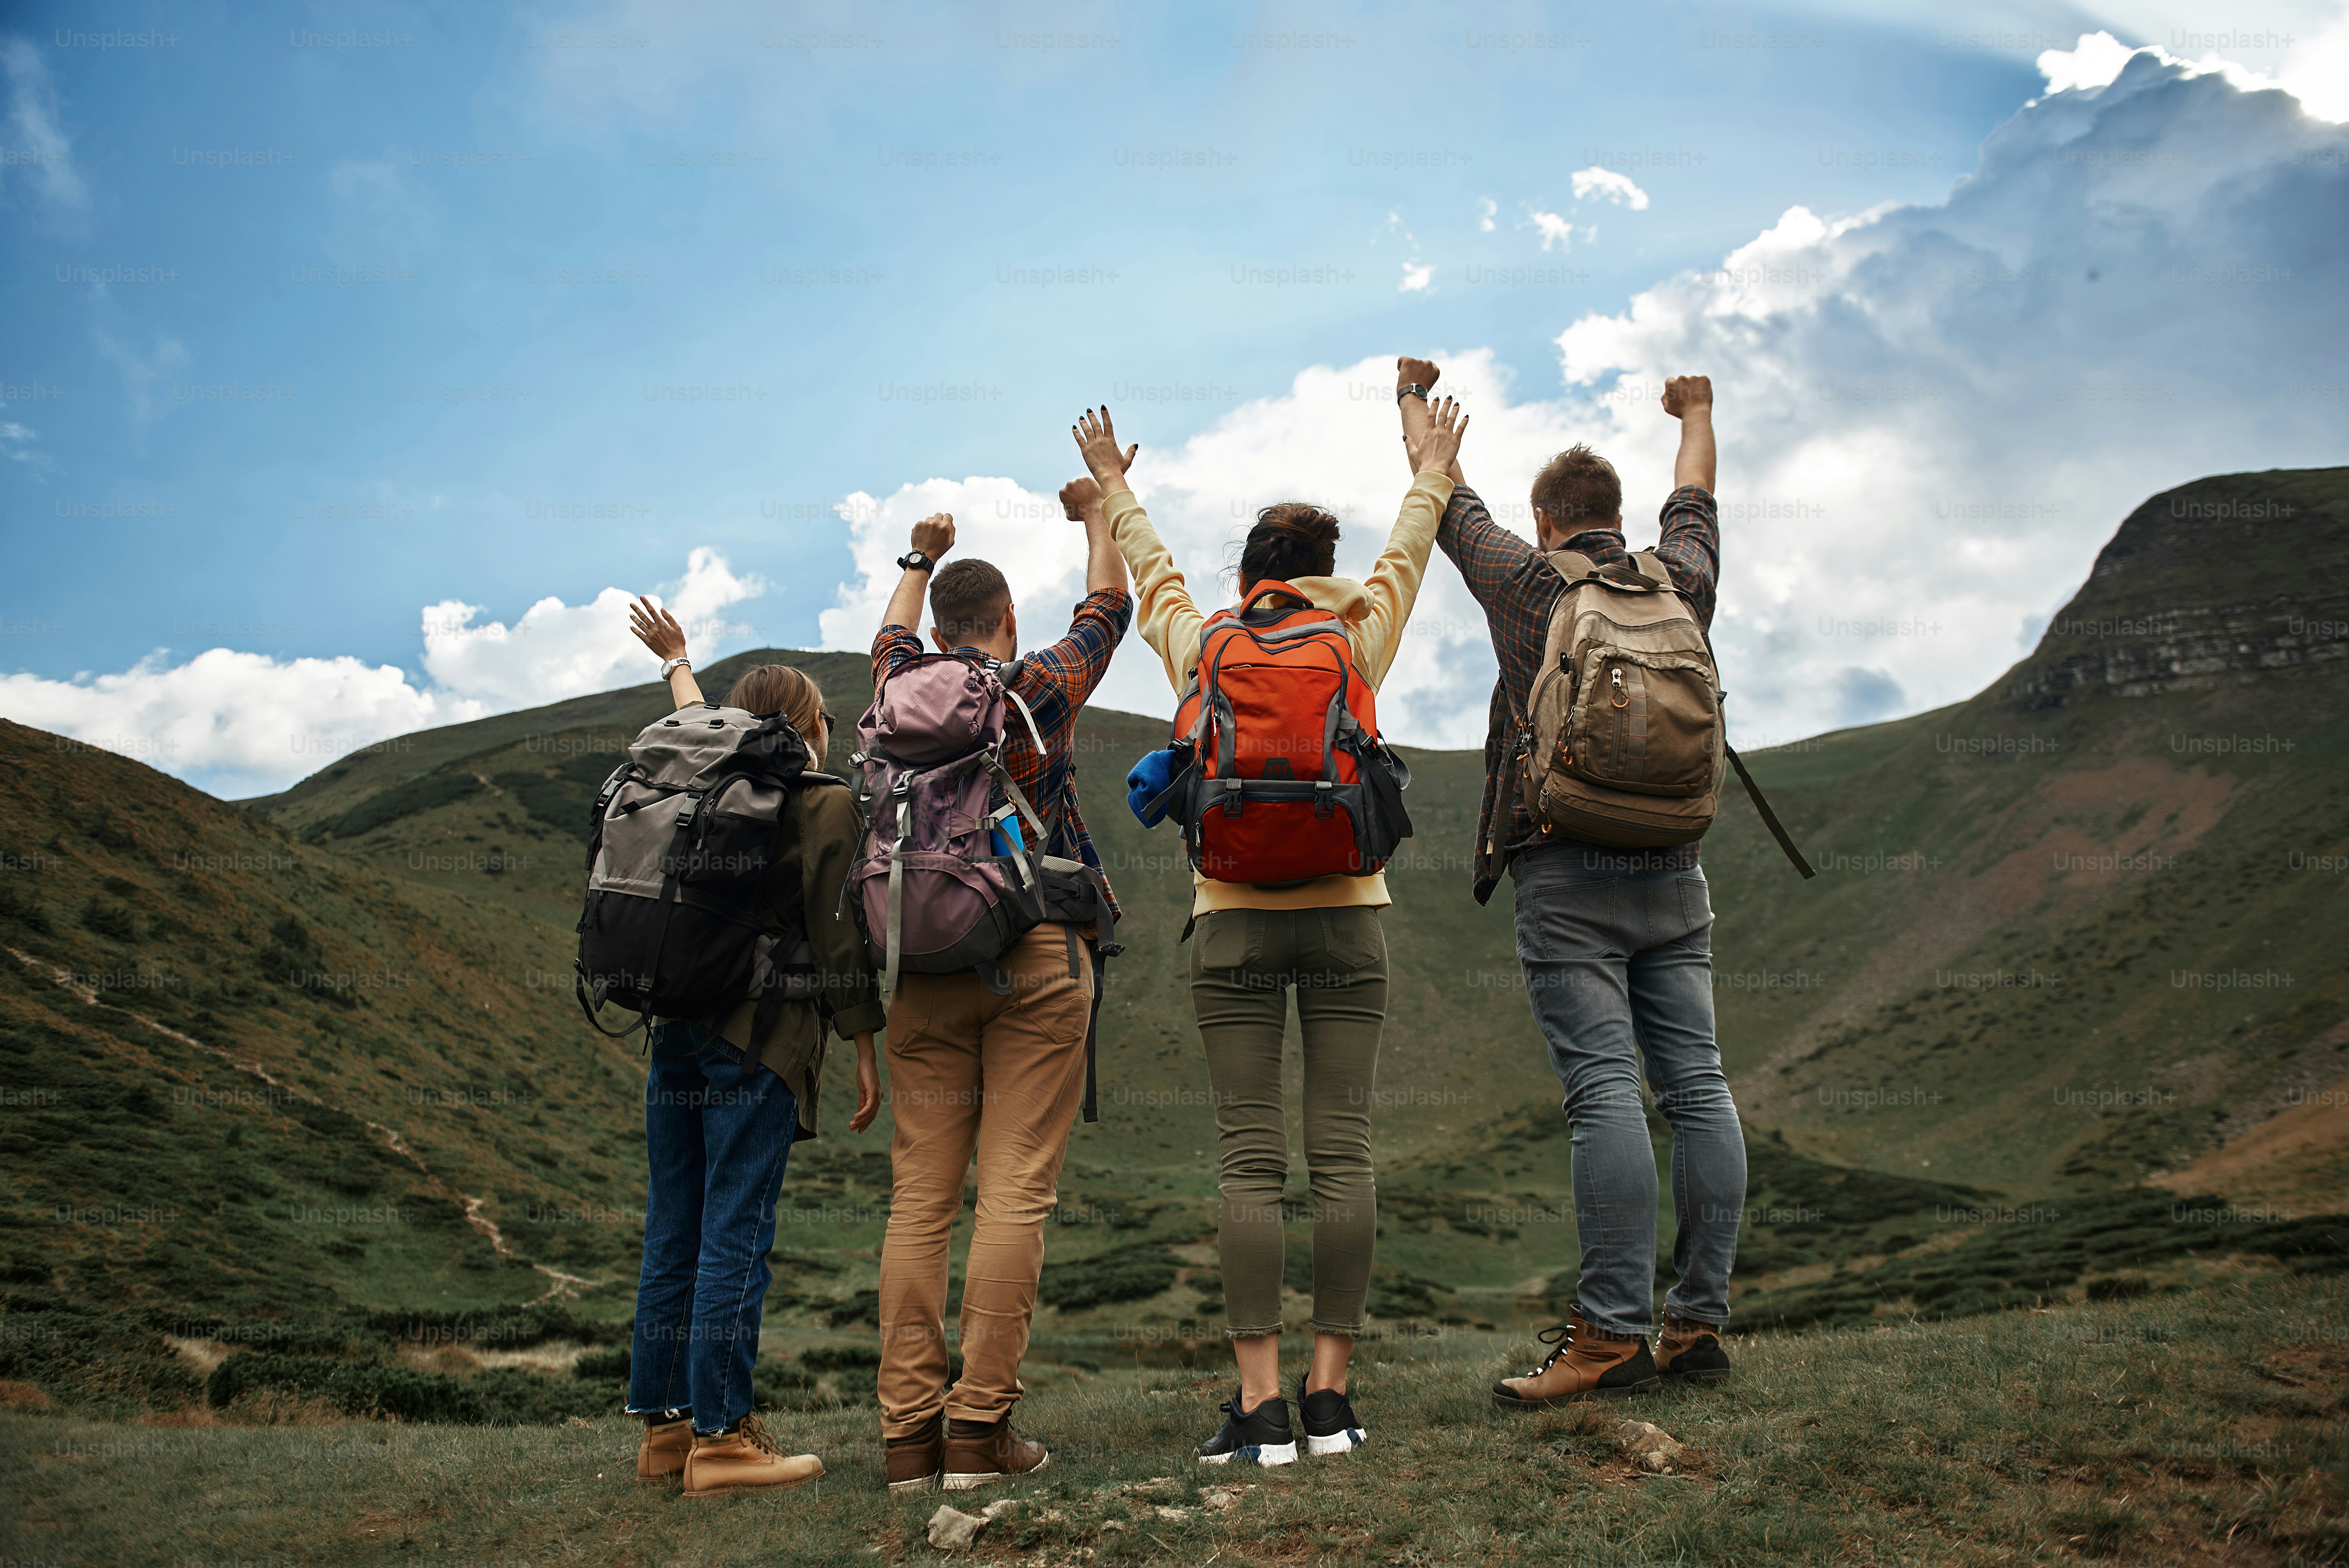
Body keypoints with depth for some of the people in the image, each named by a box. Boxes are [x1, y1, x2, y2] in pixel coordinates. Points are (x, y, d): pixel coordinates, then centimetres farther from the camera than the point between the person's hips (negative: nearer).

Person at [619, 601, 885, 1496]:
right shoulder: (830, 806, -4)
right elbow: (840, 945, -8)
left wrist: (677, 662, 57)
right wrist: (867, 1054, -1)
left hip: (676, 1027, 7)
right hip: (762, 1039, -7)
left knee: (674, 1234, 10)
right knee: (736, 1237, -5)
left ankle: (664, 1425, 18)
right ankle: (719, 1438, -2)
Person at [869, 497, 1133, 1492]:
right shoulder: (1042, 690, 2)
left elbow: (893, 639, 34)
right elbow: (1108, 607, 20)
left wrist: (919, 560, 52)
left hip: (921, 968, 3)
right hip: (1035, 960, -3)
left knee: (920, 1197, 3)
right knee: (1015, 1194, -3)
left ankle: (911, 1429, 4)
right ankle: (981, 1427, -4)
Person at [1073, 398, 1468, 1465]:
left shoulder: (1200, 650, 6)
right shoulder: (1357, 648, 7)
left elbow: (1153, 573, 24)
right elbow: (1399, 566, 25)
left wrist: (1113, 488, 42)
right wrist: (1430, 483, 44)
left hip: (1235, 918, 0)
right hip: (1347, 912, 1)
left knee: (1250, 1160, -2)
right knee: (1343, 1154, 1)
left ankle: (1261, 1404, -3)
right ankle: (1329, 1395, 4)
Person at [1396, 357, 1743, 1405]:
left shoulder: (1526, 584, 3)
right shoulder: (1679, 586, 13)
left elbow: (1448, 500, 18)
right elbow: (1692, 505, 34)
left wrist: (1414, 402, 36)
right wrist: (1695, 413, 54)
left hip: (1567, 874, -4)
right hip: (1674, 872, 5)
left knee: (1605, 1093, -10)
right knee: (1697, 1087, 3)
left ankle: (1612, 1333, -10)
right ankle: (1699, 1322, 7)